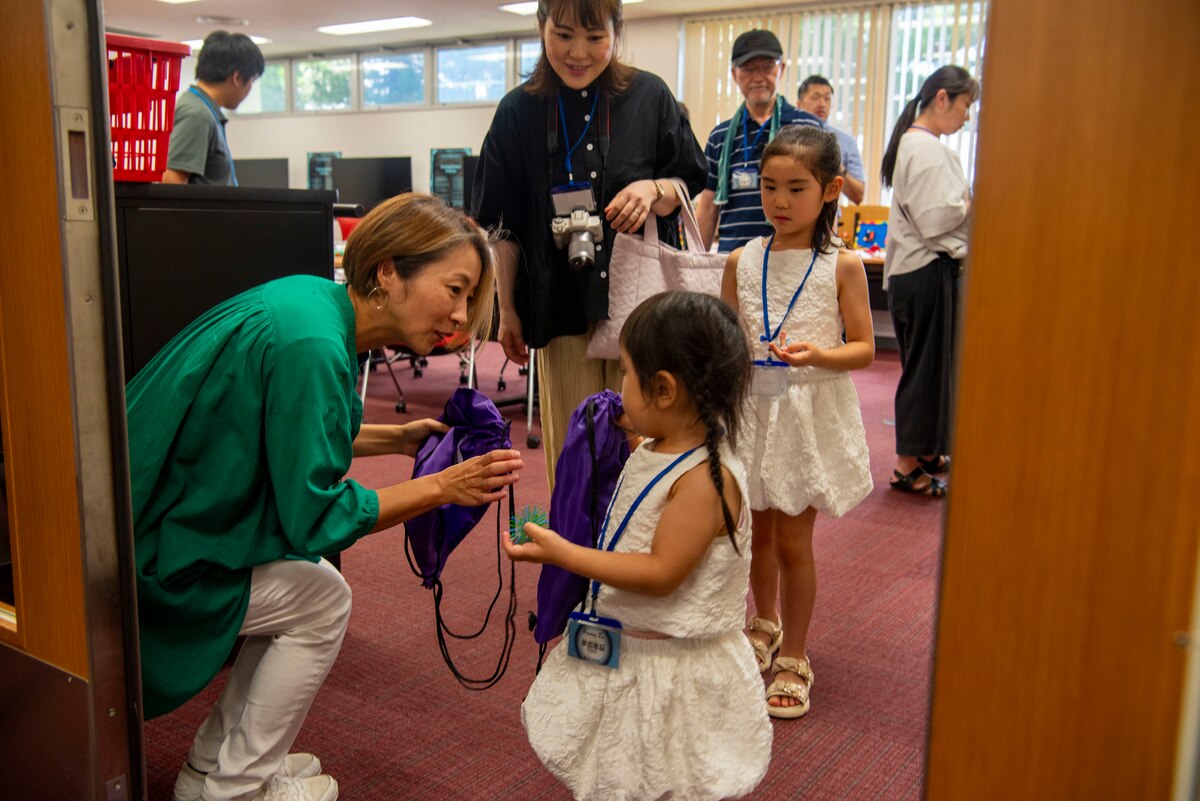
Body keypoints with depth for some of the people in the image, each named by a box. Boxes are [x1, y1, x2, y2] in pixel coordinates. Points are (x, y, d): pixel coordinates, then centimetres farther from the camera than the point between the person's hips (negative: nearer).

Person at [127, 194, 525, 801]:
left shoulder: (313, 299, 2)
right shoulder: (311, 346, -27)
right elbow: (313, 516, -24)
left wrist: (396, 439, 9)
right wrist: (441, 488, -19)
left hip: (154, 514, 9)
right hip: (147, 562, -9)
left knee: (307, 583, 15)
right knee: (320, 597, -2)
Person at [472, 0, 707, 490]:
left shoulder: (649, 97, 1)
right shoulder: (519, 111, 3)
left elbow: (691, 188, 7)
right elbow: (505, 225, 7)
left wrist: (653, 190, -15)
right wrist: (507, 310, 7)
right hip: (559, 303, 1)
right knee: (570, 444, 5)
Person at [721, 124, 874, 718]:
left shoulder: (841, 267, -7)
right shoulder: (742, 262, 2)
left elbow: (864, 348, -6)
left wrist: (819, 354, -24)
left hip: (811, 414, -3)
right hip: (752, 408, 4)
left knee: (792, 538, 2)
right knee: (756, 530, 15)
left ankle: (794, 658, 21)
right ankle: (765, 624, 42)